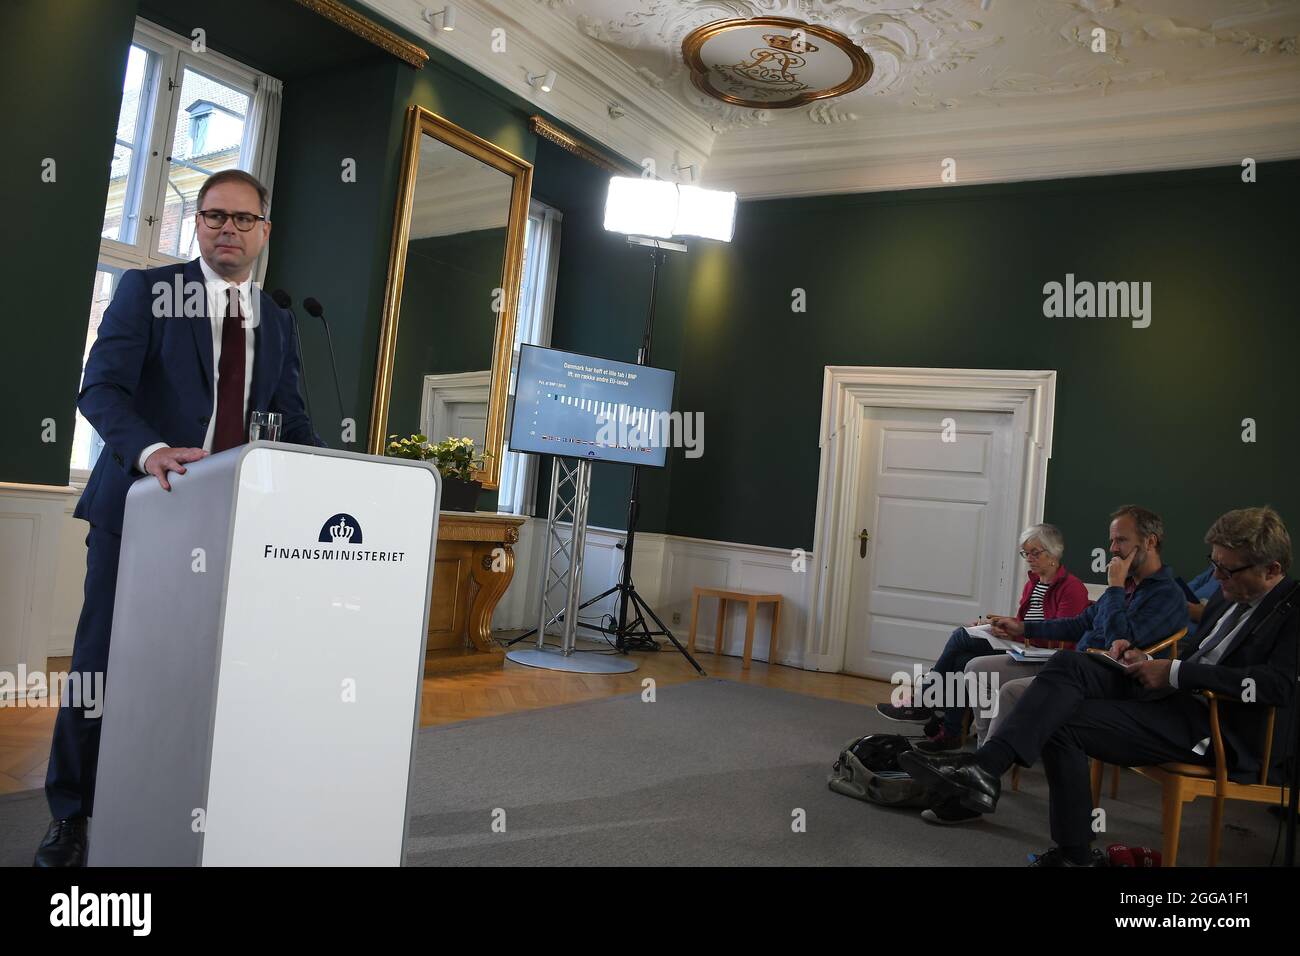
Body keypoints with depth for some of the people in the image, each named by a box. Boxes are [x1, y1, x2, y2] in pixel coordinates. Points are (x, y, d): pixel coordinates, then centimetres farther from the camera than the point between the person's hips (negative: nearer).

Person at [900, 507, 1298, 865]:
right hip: (1167, 692, 8)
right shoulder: (1227, 598, 20)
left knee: (1061, 722, -21)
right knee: (1067, 665, -17)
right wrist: (1146, 659, 4)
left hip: (1214, 723, -8)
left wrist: (1177, 672, -20)